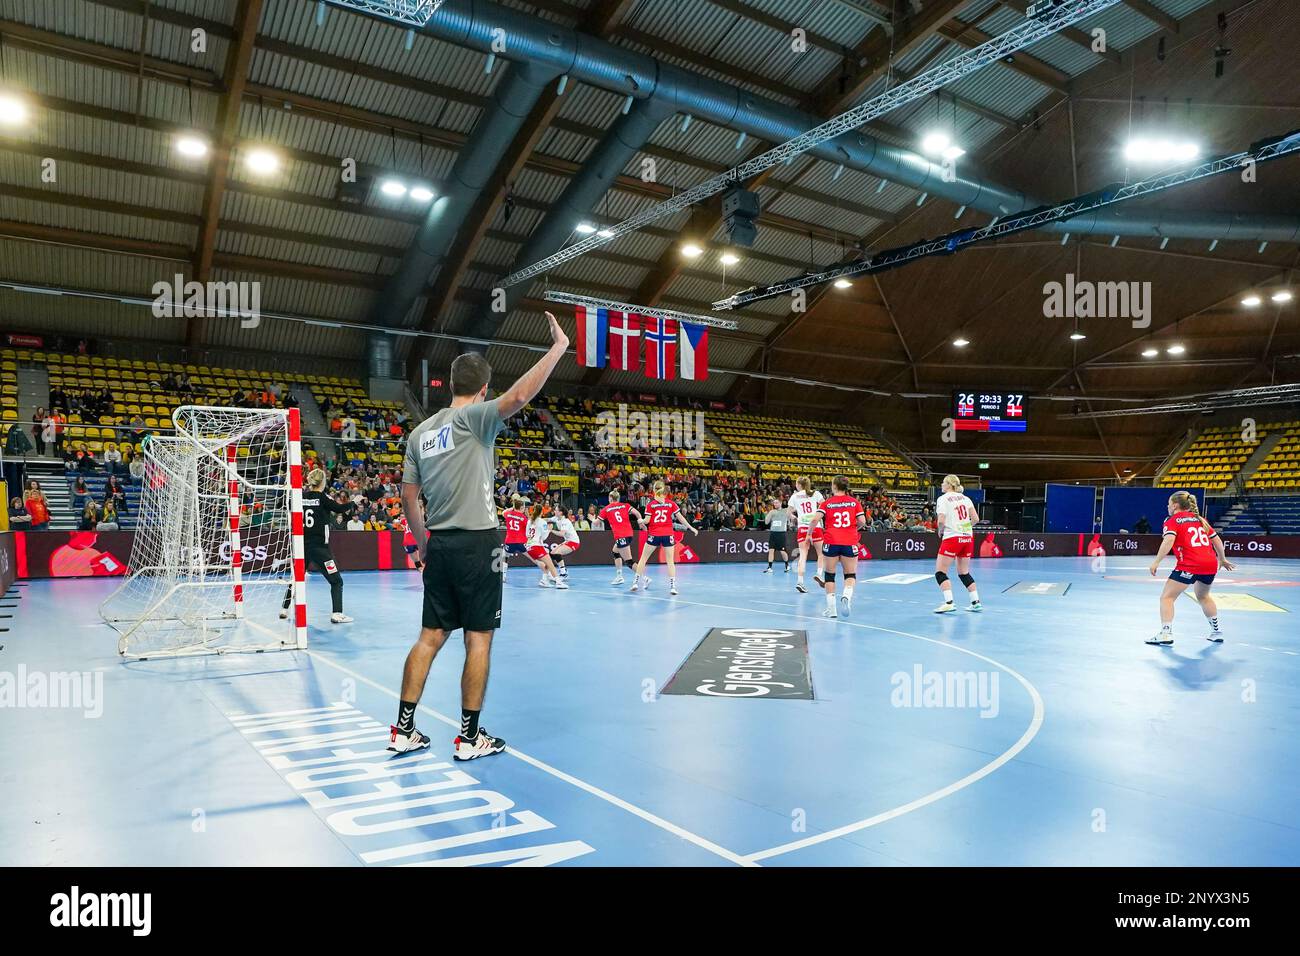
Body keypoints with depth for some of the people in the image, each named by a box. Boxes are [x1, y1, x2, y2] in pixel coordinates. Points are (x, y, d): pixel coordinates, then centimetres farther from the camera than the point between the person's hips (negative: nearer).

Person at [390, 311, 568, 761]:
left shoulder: (420, 432, 11)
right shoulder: (473, 417, -8)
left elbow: (408, 497, 13)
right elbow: (518, 396, -26)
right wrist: (559, 347, -19)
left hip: (439, 544, 7)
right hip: (477, 543, -7)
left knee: (431, 636, 12)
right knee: (478, 639, 2)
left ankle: (403, 730, 16)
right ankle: (470, 737, 9)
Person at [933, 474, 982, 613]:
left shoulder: (943, 499, -5)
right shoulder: (965, 498, 12)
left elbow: (941, 521, -17)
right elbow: (975, 519, 5)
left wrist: (940, 531, 2)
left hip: (952, 538, -7)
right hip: (968, 538, 7)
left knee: (940, 572, -2)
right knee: (964, 573, 18)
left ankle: (949, 602, -15)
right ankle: (976, 602, 16)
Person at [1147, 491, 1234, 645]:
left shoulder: (1172, 520, 1)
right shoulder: (1200, 519, 19)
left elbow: (1169, 540, -15)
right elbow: (1217, 540, 21)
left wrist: (1156, 562, -18)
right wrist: (1222, 559, 33)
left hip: (1189, 565, -7)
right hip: (1211, 564, 7)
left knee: (1167, 597, -1)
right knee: (1203, 596, 30)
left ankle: (1166, 634, -13)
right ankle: (1216, 632, 36)